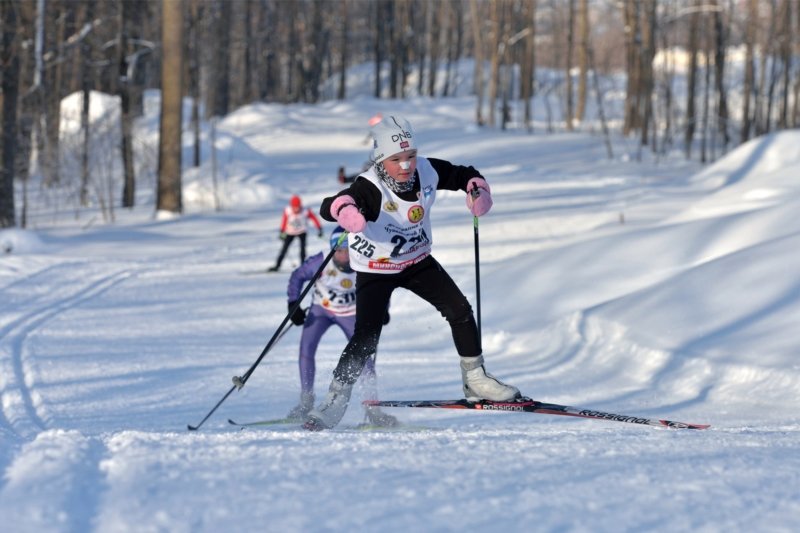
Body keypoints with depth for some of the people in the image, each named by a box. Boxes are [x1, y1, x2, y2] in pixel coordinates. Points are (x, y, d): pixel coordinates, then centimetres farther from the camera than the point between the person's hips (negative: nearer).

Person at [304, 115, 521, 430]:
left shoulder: (428, 171, -16)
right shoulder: (370, 190, -31)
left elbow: (463, 175, 3)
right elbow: (328, 207, -46)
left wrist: (478, 189, -20)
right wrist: (343, 209, -70)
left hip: (417, 262, 5)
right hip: (375, 271, -5)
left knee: (459, 310, -5)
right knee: (366, 339, -15)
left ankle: (475, 380, 11)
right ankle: (335, 400, -1)